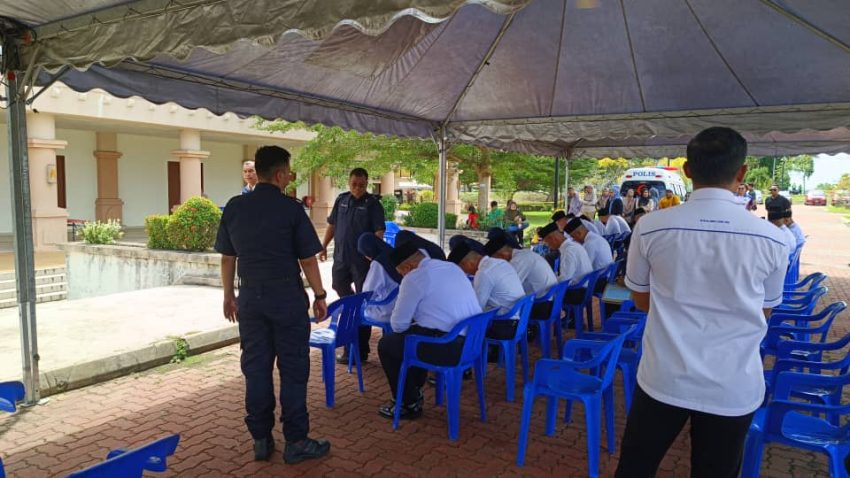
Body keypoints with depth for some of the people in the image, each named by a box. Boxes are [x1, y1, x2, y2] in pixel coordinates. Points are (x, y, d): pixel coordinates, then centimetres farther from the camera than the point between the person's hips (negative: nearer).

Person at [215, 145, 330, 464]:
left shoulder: (234, 207, 3)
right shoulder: (291, 208, -10)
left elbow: (227, 257, 9)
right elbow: (307, 259, -8)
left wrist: (228, 295, 19)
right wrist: (319, 296, 1)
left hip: (250, 297, 5)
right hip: (287, 297, -4)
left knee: (255, 368, 11)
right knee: (293, 369, 4)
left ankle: (260, 439, 20)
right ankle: (296, 442, 11)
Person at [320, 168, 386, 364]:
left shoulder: (373, 203, -7)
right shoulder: (341, 200, 7)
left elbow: (379, 231, -13)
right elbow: (332, 224, 16)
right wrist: (324, 246, 13)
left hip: (363, 259, -5)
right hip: (341, 256, 5)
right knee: (339, 285, 20)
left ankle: (359, 350, 3)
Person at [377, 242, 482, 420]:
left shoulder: (413, 278, -9)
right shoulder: (453, 267, 14)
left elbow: (398, 325, -4)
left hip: (449, 347, -9)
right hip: (473, 341, 9)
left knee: (386, 345, 10)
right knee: (413, 335, 30)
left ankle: (408, 404, 19)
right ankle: (414, 392, 40)